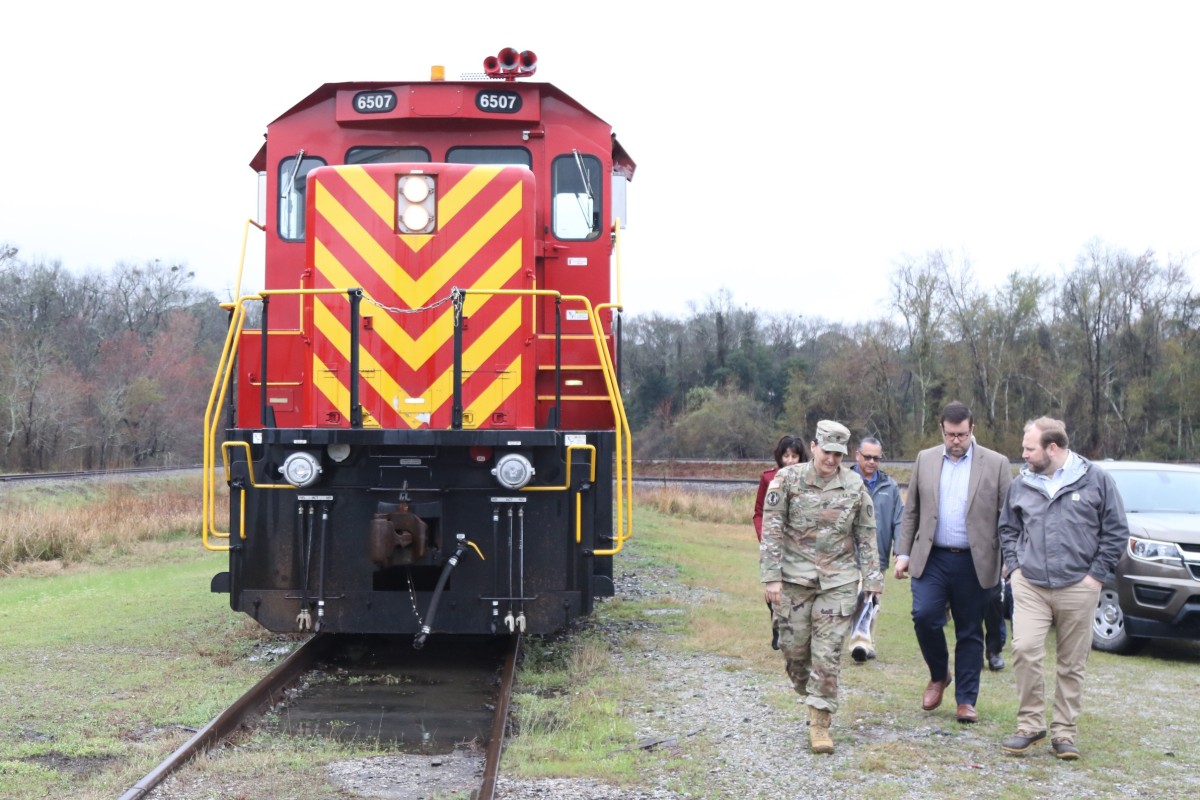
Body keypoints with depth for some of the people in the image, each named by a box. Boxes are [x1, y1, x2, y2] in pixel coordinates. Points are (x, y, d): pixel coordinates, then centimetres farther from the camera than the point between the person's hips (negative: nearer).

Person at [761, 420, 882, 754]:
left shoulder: (855, 486, 2)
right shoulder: (788, 479, -4)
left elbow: (866, 535, 8)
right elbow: (771, 531, -5)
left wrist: (872, 579, 5)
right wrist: (771, 577, -10)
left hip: (838, 581, 0)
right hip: (795, 577, 0)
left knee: (827, 654, -5)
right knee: (794, 647, 5)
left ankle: (820, 723, 2)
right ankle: (813, 698, 32)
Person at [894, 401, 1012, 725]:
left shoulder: (996, 464, 0)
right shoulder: (925, 459, 8)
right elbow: (911, 512, 11)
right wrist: (904, 552, 6)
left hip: (974, 563, -1)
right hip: (932, 559, 2)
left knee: (970, 633, 5)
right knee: (924, 616, -13)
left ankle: (966, 700, 16)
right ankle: (938, 676, 13)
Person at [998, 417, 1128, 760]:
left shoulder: (1096, 480, -2)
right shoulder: (1021, 484, 7)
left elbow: (1117, 531, 1)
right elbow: (1008, 529, 19)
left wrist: (1096, 574, -3)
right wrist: (1014, 566, 7)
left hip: (1078, 588, -2)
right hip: (1029, 586, 2)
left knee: (1072, 664, 5)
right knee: (1025, 650, -13)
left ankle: (1064, 732, 15)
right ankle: (1030, 725, 1)